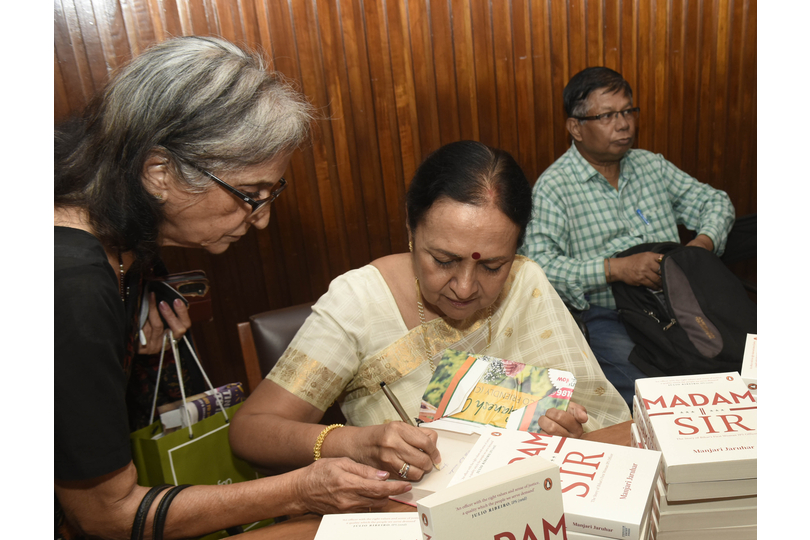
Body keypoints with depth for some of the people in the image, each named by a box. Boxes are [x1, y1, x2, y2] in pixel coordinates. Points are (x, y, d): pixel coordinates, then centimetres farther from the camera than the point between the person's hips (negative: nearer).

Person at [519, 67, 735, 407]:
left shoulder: (651, 166, 16)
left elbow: (715, 201, 22)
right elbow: (538, 264, -17)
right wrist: (615, 269, -24)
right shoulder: (553, 187, -6)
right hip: (604, 318, -5)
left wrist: (703, 243, -1)